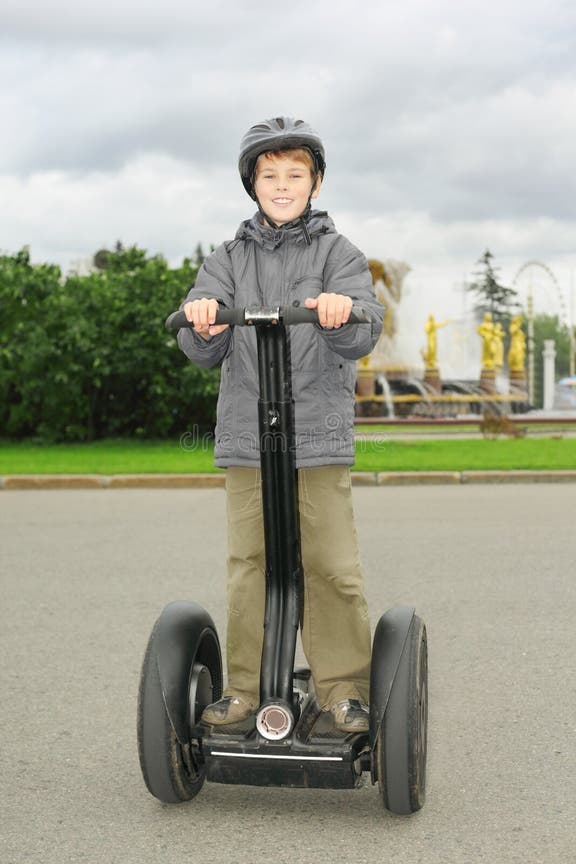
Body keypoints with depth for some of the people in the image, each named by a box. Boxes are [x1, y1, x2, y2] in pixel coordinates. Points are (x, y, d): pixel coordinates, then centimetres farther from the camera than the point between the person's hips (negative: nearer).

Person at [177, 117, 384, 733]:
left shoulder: (338, 253, 5)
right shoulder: (229, 259, 12)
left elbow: (363, 333, -10)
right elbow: (204, 350, 1)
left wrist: (341, 313, -33)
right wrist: (202, 322, -23)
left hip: (320, 433, -2)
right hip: (245, 434, 2)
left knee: (333, 567, -4)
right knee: (248, 566, 3)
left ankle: (344, 687, 10)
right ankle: (246, 686, 15)